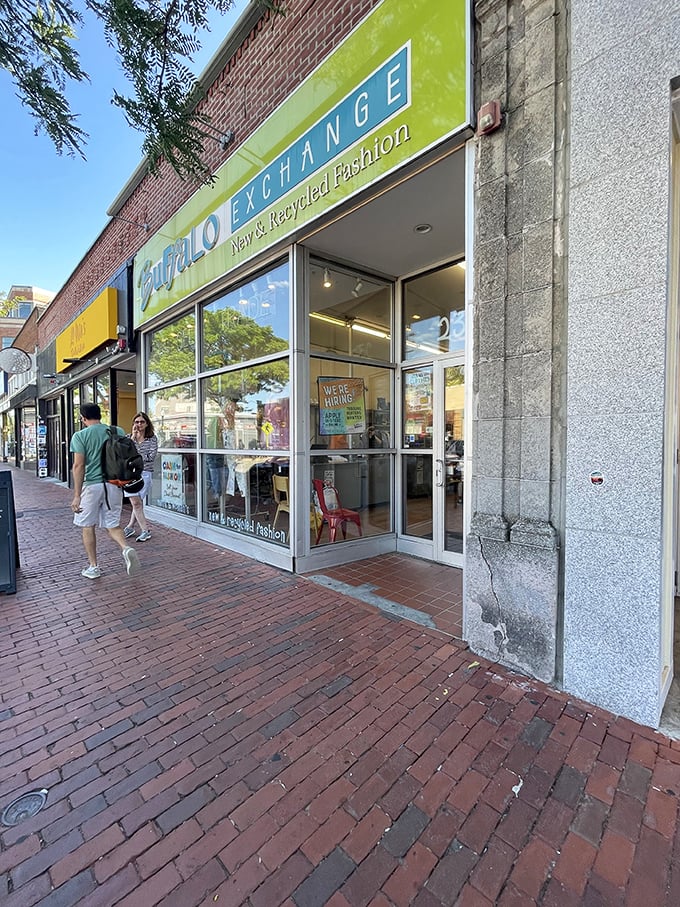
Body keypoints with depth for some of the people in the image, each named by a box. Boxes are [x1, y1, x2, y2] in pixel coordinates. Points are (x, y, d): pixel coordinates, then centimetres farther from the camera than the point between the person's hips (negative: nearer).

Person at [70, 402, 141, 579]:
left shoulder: (80, 436, -5)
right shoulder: (118, 432, 4)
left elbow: (79, 466, -11)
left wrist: (77, 496, -10)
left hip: (92, 485, -3)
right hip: (114, 485, 3)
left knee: (88, 527, 13)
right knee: (112, 525, 13)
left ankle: (93, 567, 20)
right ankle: (126, 549, -14)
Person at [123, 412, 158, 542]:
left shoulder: (152, 438, 3)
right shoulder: (129, 437, 8)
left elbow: (151, 456, -7)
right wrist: (133, 436, -11)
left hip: (145, 473, -1)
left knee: (138, 503, 5)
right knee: (136, 503, -3)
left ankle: (130, 527, 24)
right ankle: (145, 530, 6)